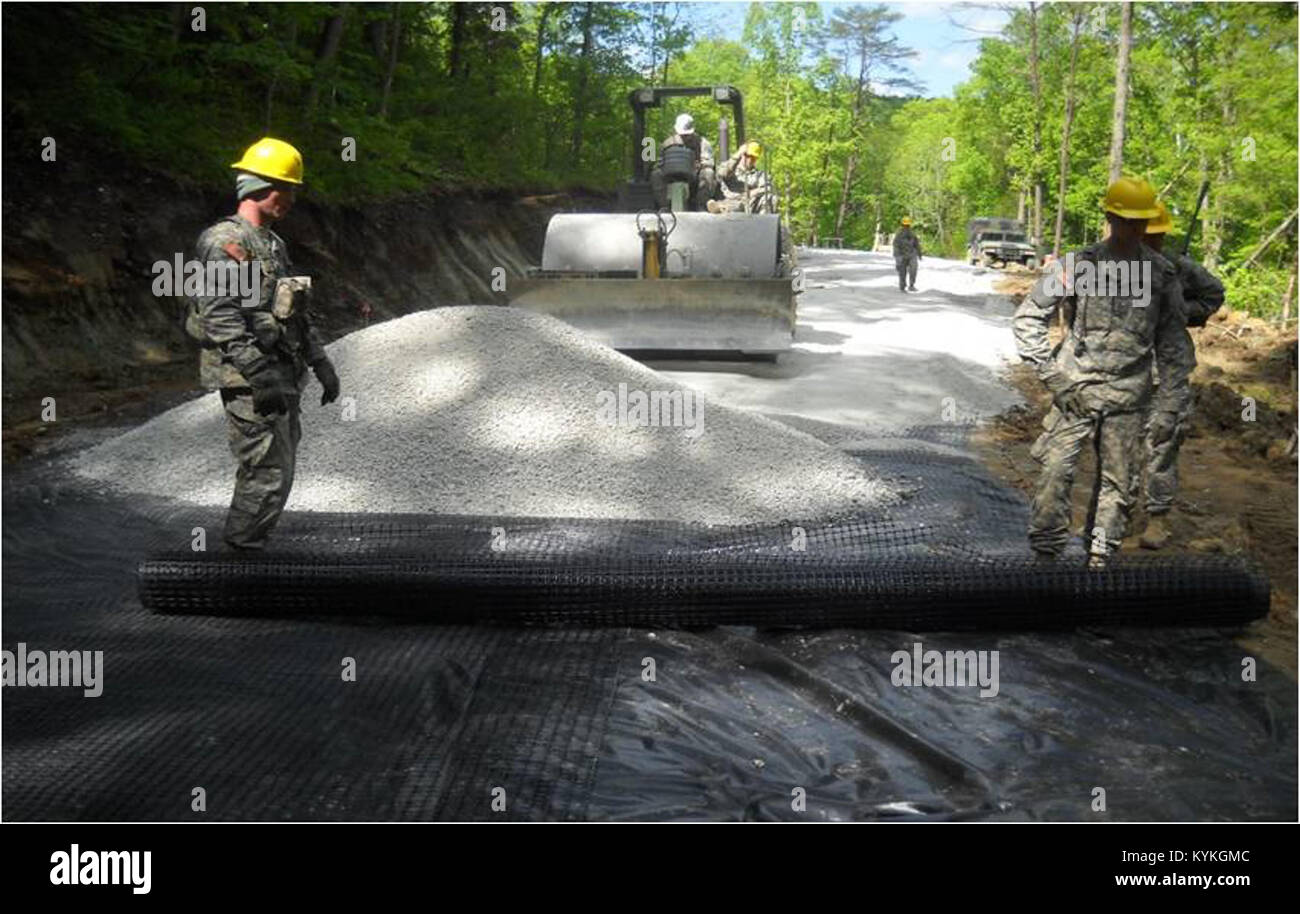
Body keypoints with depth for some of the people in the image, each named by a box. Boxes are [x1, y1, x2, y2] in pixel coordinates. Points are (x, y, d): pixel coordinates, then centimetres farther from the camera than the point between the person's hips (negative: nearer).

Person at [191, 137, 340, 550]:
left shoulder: (273, 244, 18)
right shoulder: (225, 242, -11)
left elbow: (295, 313, 24)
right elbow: (220, 318, -21)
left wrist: (320, 362, 18)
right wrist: (259, 373, -26)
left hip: (282, 376, 9)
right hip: (248, 380, -9)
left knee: (277, 470, 12)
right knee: (268, 473, -10)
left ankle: (249, 552, 24)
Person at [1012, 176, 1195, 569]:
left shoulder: (1162, 274, 4)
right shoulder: (1077, 265, -3)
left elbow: (1172, 339, 10)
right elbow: (1027, 317, 2)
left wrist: (1170, 400, 4)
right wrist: (1047, 368, -5)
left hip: (1127, 395, 2)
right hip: (1075, 389, -2)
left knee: (1117, 479, 7)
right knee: (1055, 471, -7)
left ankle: (1099, 557, 20)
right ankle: (1046, 553, 5)